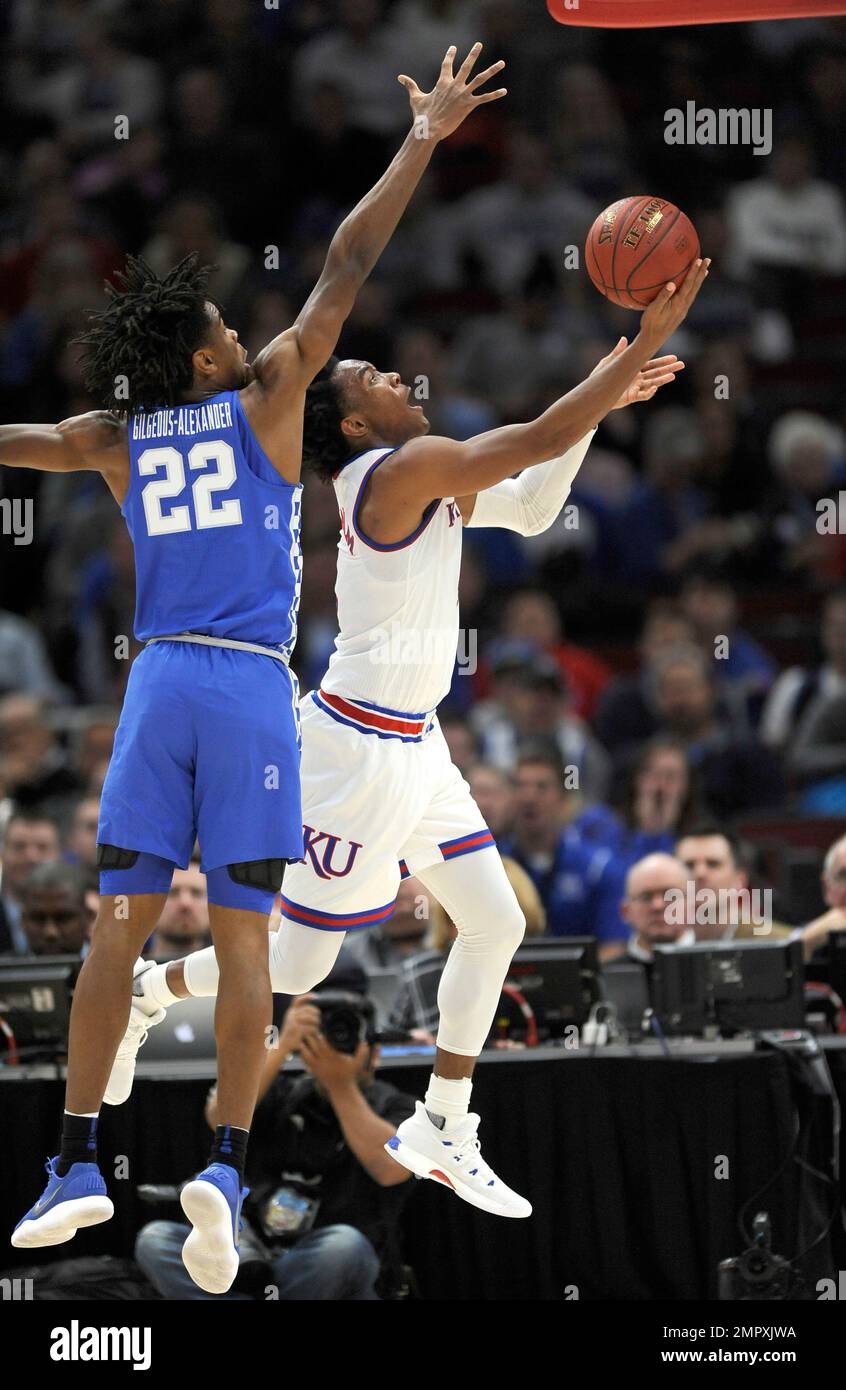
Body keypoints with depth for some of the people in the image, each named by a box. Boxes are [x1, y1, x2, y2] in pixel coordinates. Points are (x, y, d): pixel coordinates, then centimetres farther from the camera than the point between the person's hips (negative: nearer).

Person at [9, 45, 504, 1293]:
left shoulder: (116, 437, 8)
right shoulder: (266, 398, 2)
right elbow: (346, 271, 2)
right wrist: (422, 142, 6)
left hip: (160, 684, 2)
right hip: (254, 686, -2)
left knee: (120, 926, 4)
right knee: (242, 938, -1)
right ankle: (226, 1164, -13)